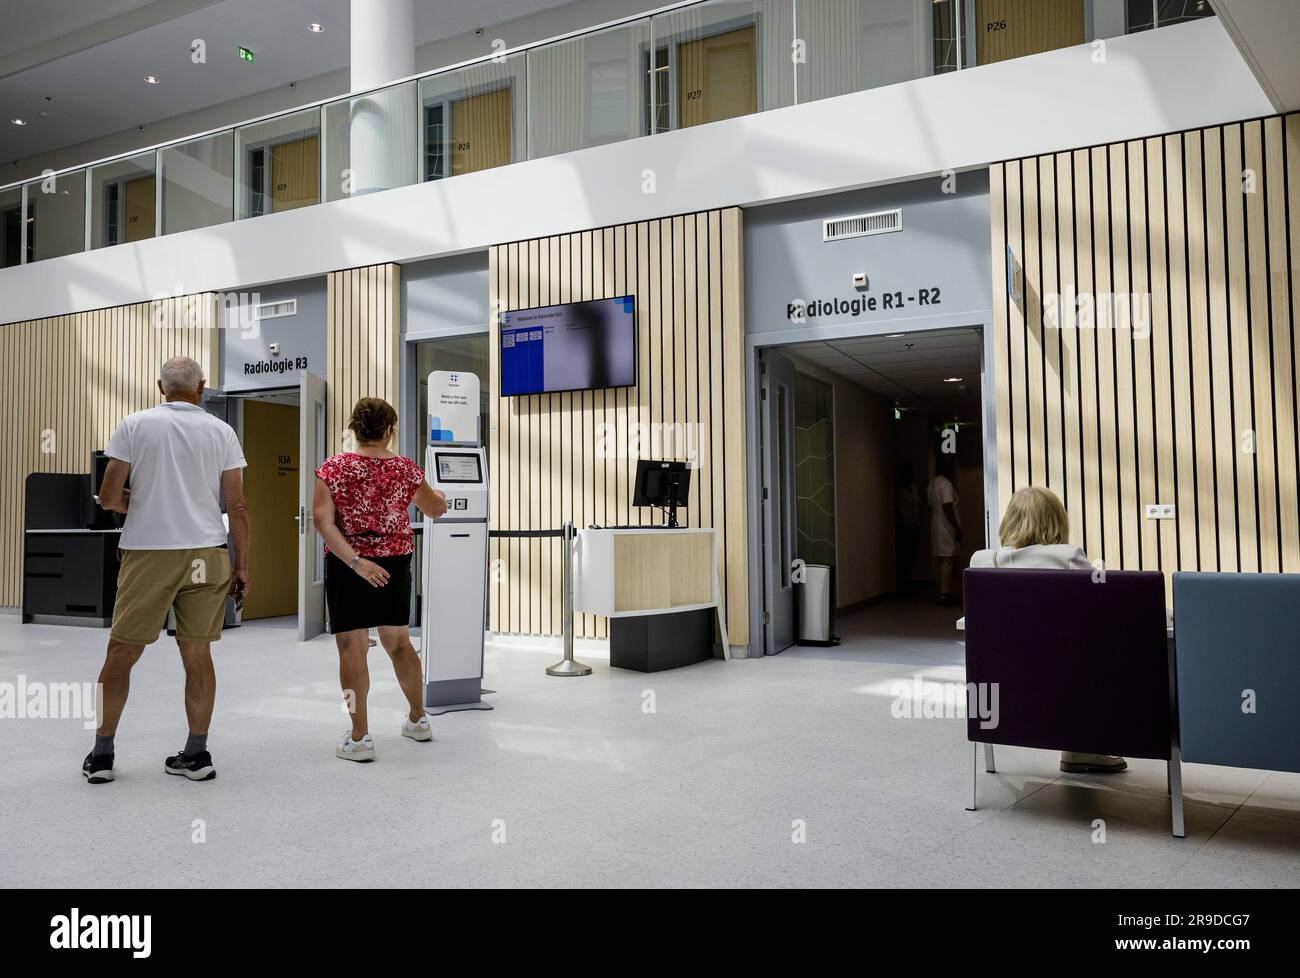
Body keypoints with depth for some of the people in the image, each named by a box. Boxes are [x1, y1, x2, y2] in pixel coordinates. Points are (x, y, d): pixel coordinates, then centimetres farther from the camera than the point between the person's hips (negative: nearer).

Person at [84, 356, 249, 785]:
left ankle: (101, 755, 16)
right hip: (205, 554, 1)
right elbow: (237, 506, 1)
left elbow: (108, 497, -2)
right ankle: (196, 755, 12)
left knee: (120, 653, 9)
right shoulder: (221, 432, 3)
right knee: (197, 652, 7)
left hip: (146, 552, -1)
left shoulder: (134, 425, 0)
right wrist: (242, 566, 8)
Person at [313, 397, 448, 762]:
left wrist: (355, 561, -18)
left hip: (346, 565, -3)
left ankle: (360, 737, 2)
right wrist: (438, 495, 37)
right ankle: (418, 720, 31)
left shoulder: (334, 468, -7)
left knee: (352, 646, 2)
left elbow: (322, 520, -16)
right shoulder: (406, 469, -1)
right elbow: (436, 509, 14)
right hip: (395, 564, 3)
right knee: (398, 641, 18)